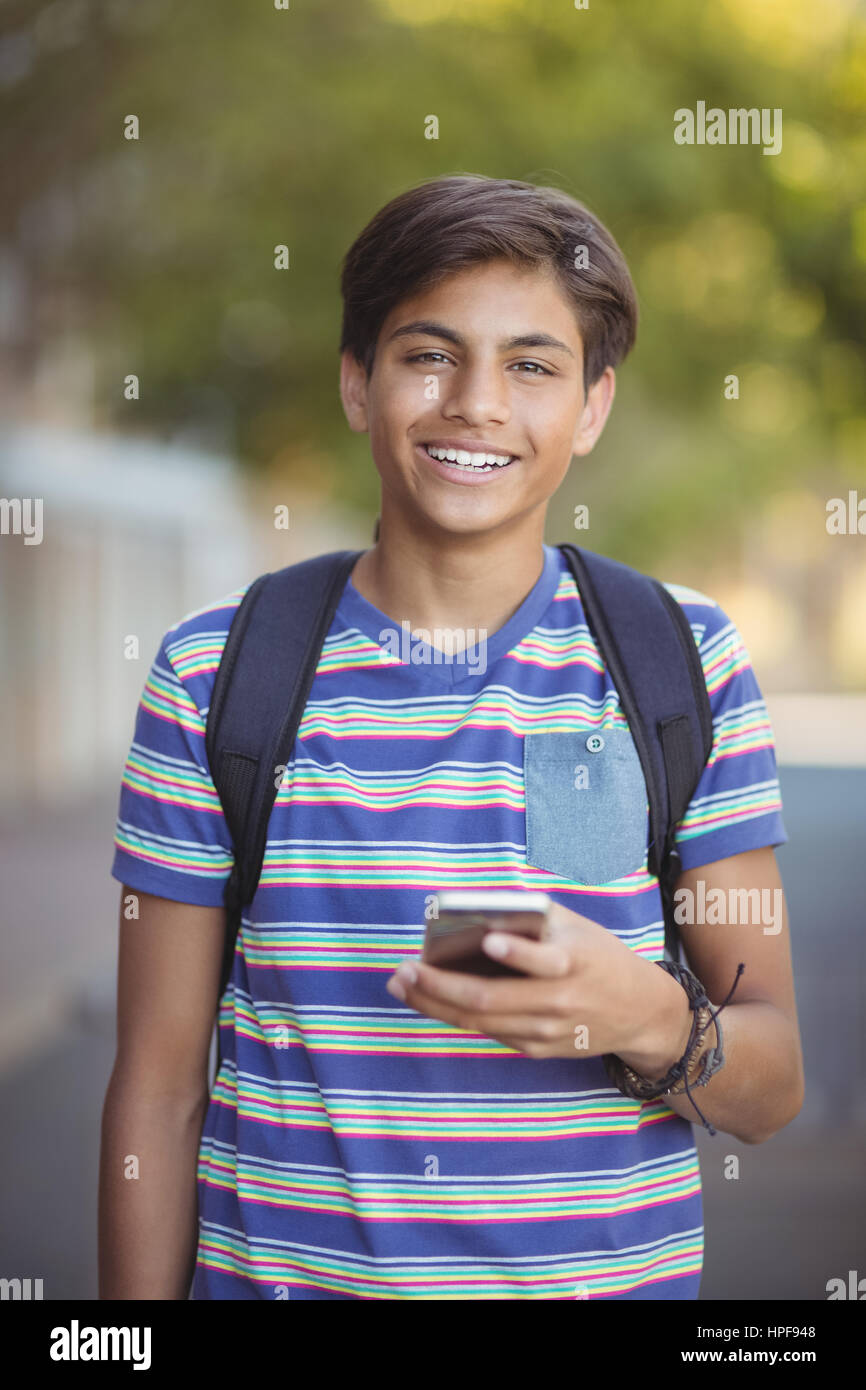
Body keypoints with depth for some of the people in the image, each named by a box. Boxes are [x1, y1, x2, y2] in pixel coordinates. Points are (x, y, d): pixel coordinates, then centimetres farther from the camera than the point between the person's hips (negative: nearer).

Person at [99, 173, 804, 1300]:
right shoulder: (214, 672, -6)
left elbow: (773, 1091, -4)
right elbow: (159, 1088, -2)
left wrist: (647, 1018, -24)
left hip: (610, 1275, 1)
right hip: (276, 1272, 0)